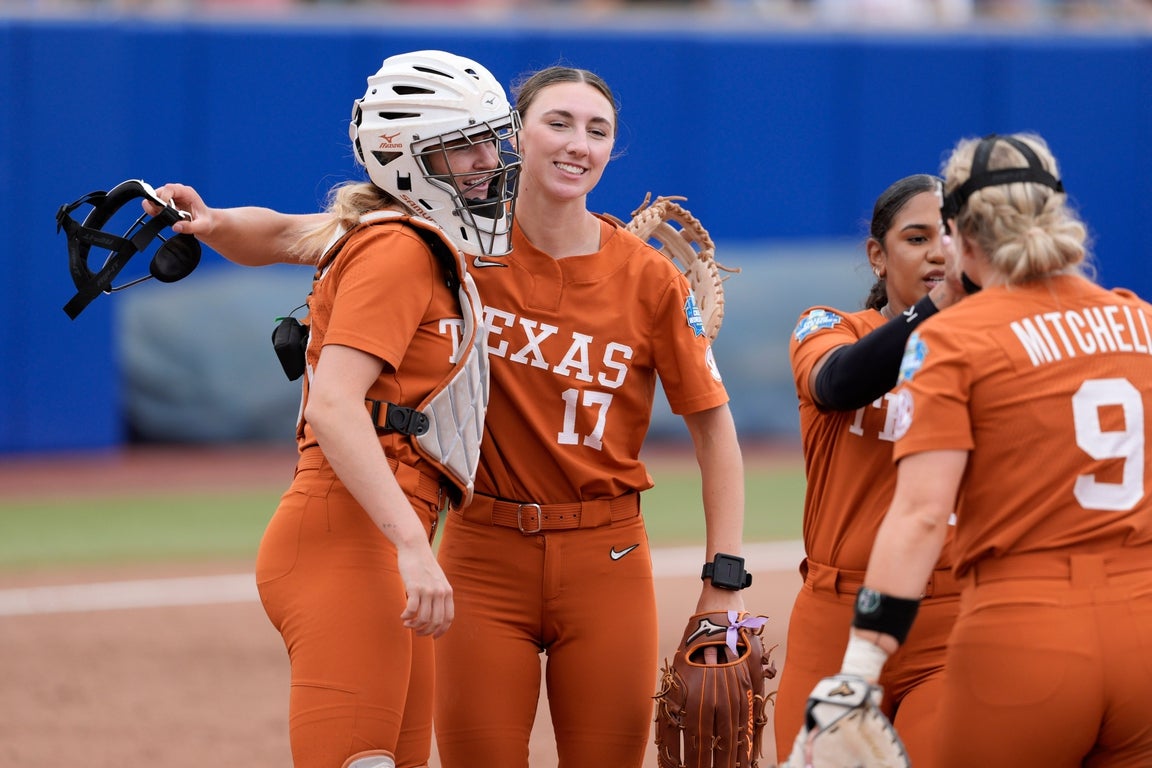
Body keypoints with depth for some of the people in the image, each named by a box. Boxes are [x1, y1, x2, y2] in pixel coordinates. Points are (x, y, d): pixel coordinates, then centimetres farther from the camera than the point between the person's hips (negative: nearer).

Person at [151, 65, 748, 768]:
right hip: (484, 553, 0)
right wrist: (215, 224, -28)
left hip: (605, 559, 0)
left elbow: (714, 425, 1)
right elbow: (290, 237, -5)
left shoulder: (650, 279, -3)